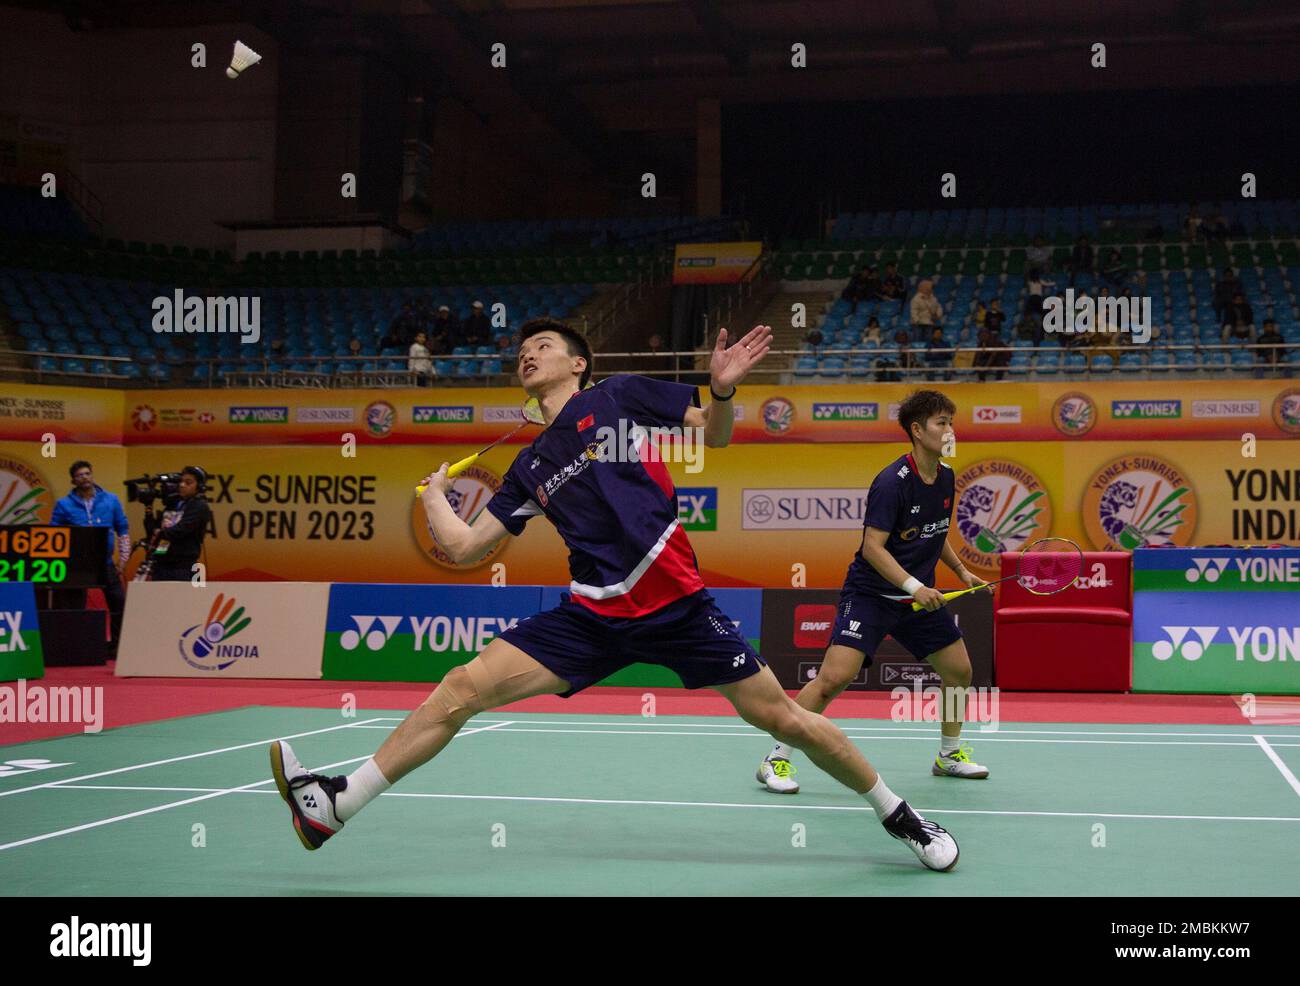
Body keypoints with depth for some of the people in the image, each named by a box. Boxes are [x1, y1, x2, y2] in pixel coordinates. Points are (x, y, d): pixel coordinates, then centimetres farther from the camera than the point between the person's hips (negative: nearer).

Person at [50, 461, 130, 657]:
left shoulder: (111, 500, 5)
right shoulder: (64, 505, -1)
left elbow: (123, 529, 10)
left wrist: (123, 558, 5)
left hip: (106, 563, 2)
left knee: (119, 603, -1)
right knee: (74, 610, 2)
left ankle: (116, 646, 11)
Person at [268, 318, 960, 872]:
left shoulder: (620, 396, 7)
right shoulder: (530, 467, 17)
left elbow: (716, 434, 6)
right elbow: (463, 547, 18)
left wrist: (722, 390, -13)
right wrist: (434, 492, 24)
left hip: (676, 604, -4)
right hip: (593, 617, 4)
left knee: (782, 718, -4)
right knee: (461, 689, -6)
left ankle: (896, 813, 18)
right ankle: (334, 808, -1)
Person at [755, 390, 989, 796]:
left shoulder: (945, 478, 5)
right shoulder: (892, 482, -20)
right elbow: (873, 547, -22)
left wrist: (961, 570, 16)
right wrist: (913, 586, -28)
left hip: (920, 594, 8)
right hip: (871, 592, -8)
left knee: (960, 670, 10)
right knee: (836, 675, -19)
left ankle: (949, 754, 32)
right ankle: (776, 760, -8)